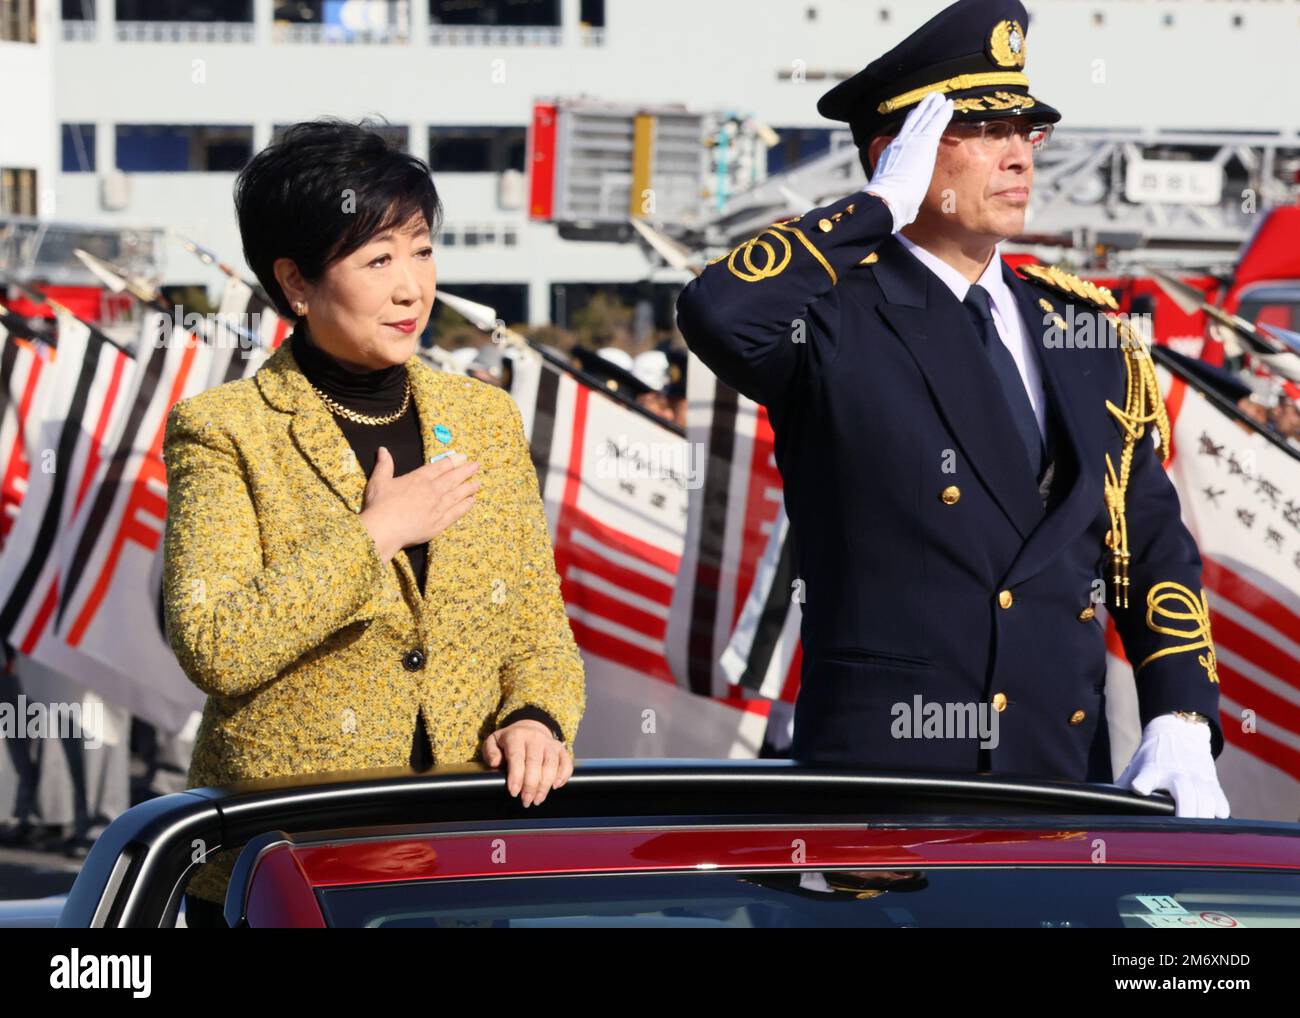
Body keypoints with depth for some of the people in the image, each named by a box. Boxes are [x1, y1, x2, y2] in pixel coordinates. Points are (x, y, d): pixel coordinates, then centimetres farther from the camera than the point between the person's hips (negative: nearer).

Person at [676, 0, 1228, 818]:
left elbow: (1154, 549, 15)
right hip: (881, 780, -5)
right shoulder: (838, 322, -3)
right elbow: (718, 313, -26)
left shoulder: (1086, 335, 13)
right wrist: (879, 208, -14)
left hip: (1067, 779, 5)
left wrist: (1182, 725, 0)